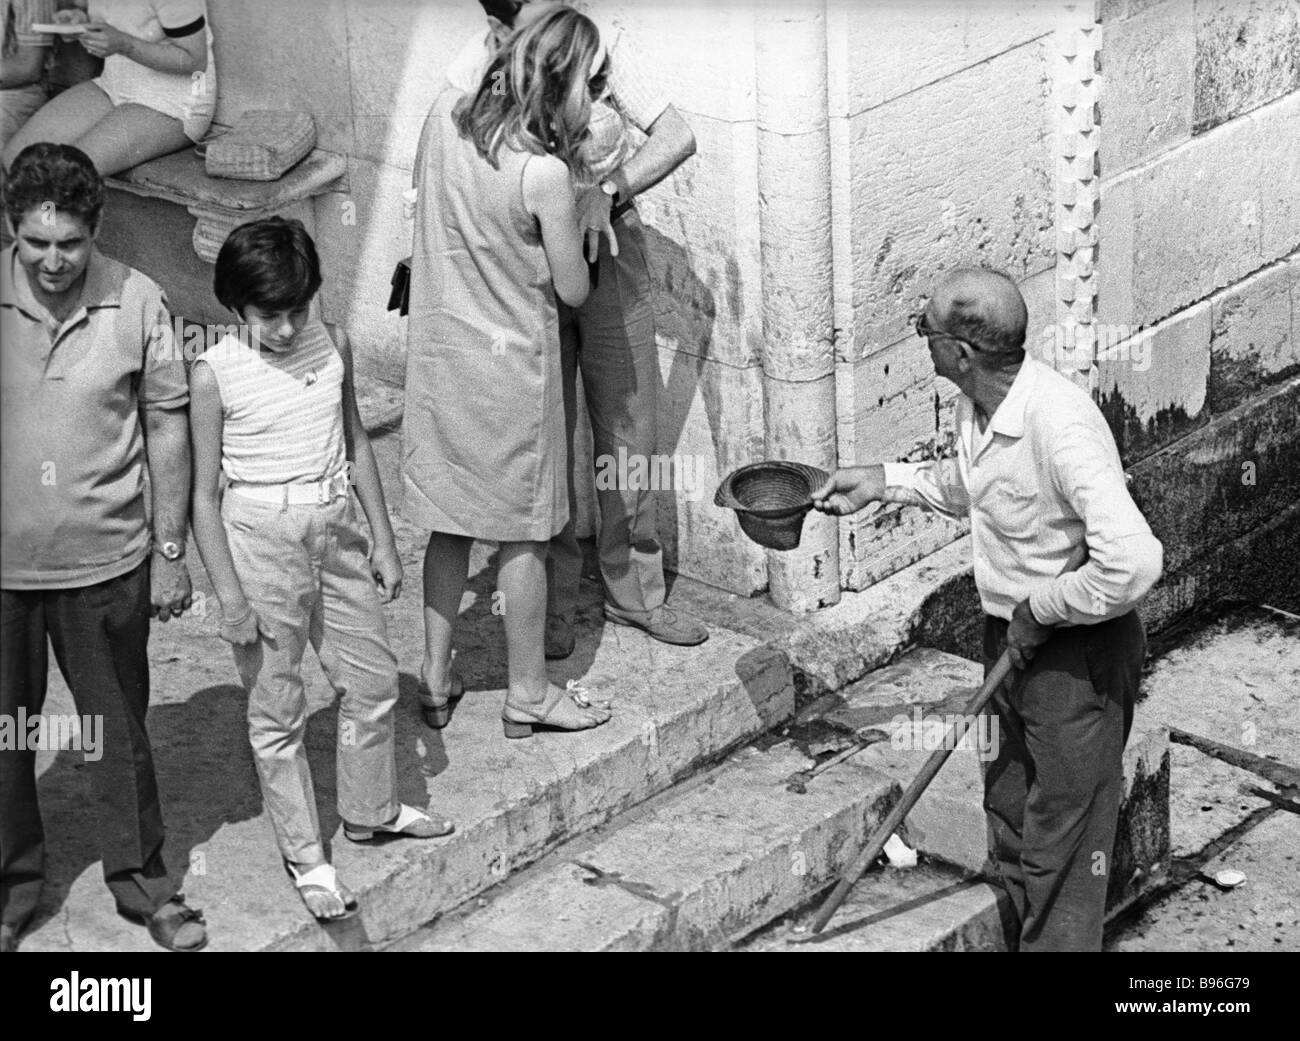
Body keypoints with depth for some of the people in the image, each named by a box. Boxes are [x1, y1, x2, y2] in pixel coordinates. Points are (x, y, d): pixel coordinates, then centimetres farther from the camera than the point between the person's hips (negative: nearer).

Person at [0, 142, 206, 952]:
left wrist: (171, 551, 1)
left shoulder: (137, 302, -9)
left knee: (119, 727, 13)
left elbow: (167, 430, -1)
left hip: (105, 559, 0)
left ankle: (139, 875, 30)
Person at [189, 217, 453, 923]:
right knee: (276, 711, 5)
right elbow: (204, 494, -9)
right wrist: (231, 597, -11)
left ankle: (370, 812, 38)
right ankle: (304, 857, 18)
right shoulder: (215, 375, -13)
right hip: (260, 538, -5)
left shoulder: (332, 348, 0)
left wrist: (383, 540, 13)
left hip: (335, 529, 5)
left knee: (373, 680, 15)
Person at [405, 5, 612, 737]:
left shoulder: (444, 115, -8)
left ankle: (437, 680, 29)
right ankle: (529, 695, 23)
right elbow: (573, 291, -13)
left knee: (450, 524, 19)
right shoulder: (545, 173, -25)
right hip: (511, 366, -6)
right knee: (523, 536, 10)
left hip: (440, 354, 6)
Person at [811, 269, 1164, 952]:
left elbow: (1133, 561, -38)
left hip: (1080, 649, -9)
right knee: (1009, 820, 20)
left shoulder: (1060, 424, -31)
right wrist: (882, 482, 14)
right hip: (1011, 638, 9)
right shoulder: (974, 407, -2)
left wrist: (1041, 609, -24)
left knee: (1061, 845, 1)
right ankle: (1029, 935, 36)